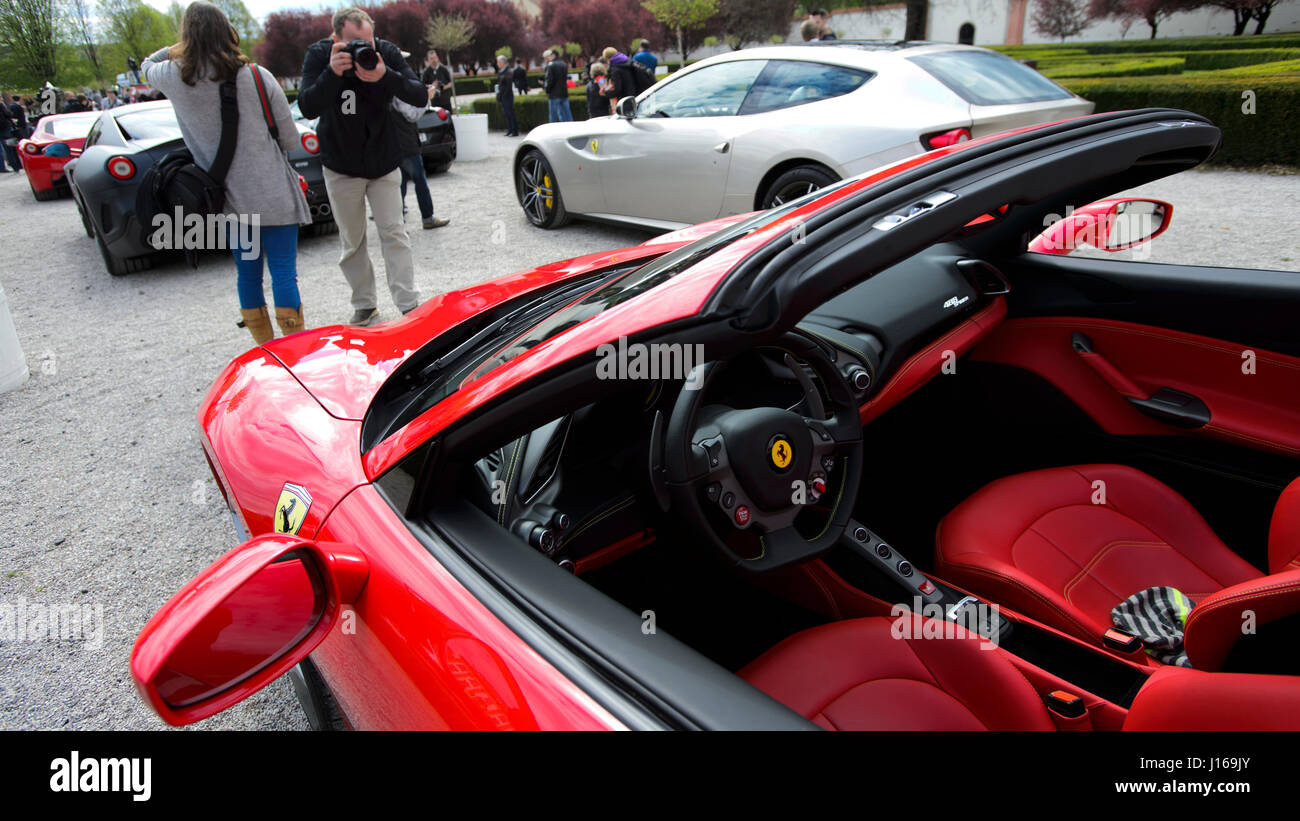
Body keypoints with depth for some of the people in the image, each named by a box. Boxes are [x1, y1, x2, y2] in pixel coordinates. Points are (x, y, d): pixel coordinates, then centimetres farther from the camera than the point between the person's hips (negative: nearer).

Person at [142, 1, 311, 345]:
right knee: (284, 272, -1)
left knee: (248, 275, 13)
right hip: (273, 195, -3)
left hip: (231, 198, 3)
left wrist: (184, 46, 18)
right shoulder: (258, 77, -7)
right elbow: (291, 140, 0)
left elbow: (147, 65, 25)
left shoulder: (176, 78, -1)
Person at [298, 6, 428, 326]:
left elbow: (421, 97, -21)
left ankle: (409, 306, -2)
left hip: (384, 164, 0)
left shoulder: (387, 53, -13)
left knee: (393, 233, -2)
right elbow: (307, 108, -25)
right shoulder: (319, 55, -15)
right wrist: (332, 72, -41)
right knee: (352, 241, 7)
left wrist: (386, 76, -39)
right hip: (341, 166, 0)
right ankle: (364, 306, 18)